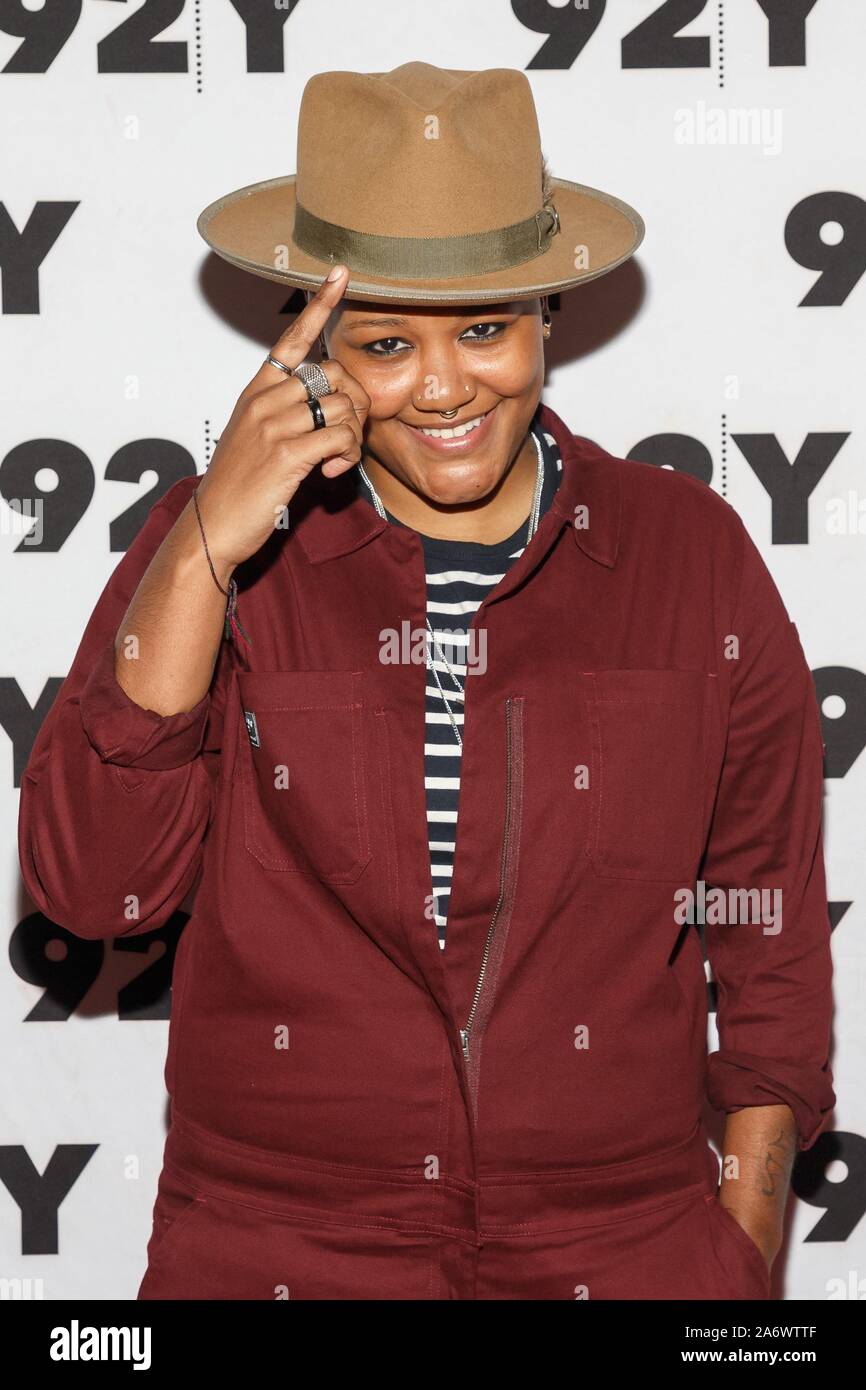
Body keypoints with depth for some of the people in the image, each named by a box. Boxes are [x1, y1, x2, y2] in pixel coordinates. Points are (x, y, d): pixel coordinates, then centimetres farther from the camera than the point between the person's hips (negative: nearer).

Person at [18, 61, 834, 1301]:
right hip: (270, 1253, 0)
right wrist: (209, 548, -24)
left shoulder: (693, 556, -4)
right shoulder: (212, 548, -6)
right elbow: (90, 886, -17)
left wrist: (749, 1255, 2)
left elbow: (771, 938, 2)